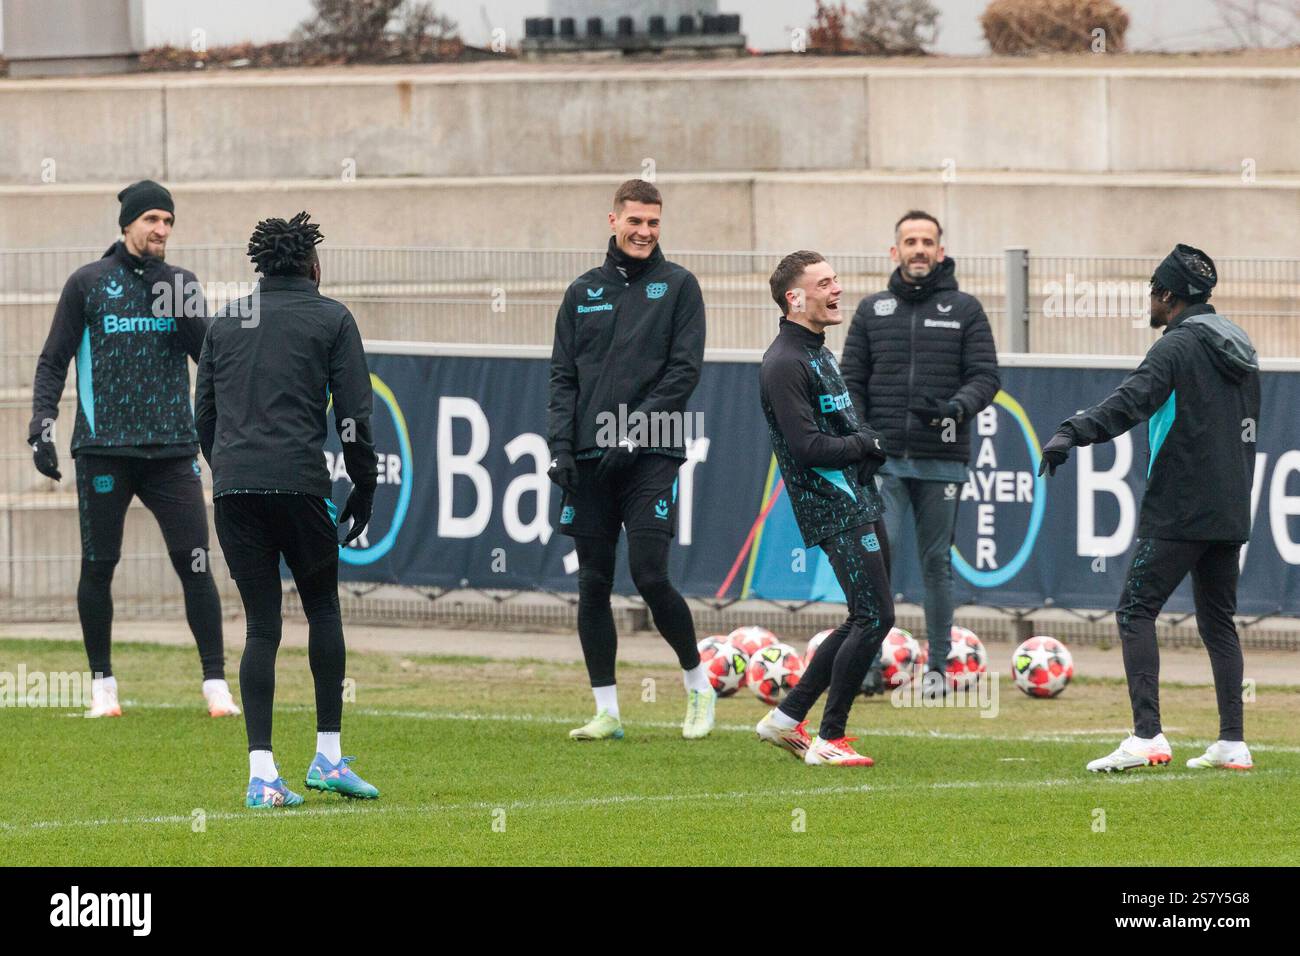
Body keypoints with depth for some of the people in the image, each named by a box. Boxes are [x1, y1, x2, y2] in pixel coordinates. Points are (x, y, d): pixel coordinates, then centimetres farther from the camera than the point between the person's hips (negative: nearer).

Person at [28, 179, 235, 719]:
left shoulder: (181, 284, 11)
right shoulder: (88, 284, 4)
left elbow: (206, 351, 0)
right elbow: (53, 362, 5)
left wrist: (175, 300, -10)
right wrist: (41, 425, -6)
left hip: (172, 449, 1)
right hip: (103, 448, -1)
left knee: (195, 565, -6)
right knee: (98, 566, 1)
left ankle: (215, 683, -3)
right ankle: (103, 684, 14)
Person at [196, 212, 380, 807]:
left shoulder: (225, 322, 17)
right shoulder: (330, 319, 5)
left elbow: (204, 412, 18)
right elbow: (354, 413, 0)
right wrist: (363, 490, 9)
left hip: (233, 487, 3)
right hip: (299, 485, -3)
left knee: (261, 627, 5)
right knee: (323, 607, 15)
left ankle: (261, 773, -3)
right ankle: (328, 754, 11)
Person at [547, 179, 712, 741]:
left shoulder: (677, 287, 4)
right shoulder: (584, 293, 14)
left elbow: (685, 368, -4)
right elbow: (562, 375, 12)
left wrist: (634, 427, -14)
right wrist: (561, 444, -2)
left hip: (651, 457, -4)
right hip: (589, 461, 4)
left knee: (650, 576, -13)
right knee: (593, 584, 3)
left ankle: (698, 685, 7)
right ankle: (606, 711, 9)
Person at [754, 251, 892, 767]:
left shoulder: (820, 355, 18)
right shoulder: (784, 364, -14)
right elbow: (808, 447, -22)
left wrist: (874, 442, 4)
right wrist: (869, 443, -10)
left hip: (861, 502, 10)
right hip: (834, 511, -10)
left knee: (867, 619, 13)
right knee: (874, 617, -12)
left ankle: (787, 717, 19)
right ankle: (829, 739, -5)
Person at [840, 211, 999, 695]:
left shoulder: (964, 310, 5)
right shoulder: (872, 310, 10)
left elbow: (985, 377, 1)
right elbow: (852, 381, 11)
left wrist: (955, 408, -19)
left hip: (941, 461, 0)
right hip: (884, 460, 0)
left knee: (936, 563, 5)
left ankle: (937, 668, 13)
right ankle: (868, 664, -11)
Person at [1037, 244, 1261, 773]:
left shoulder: (1179, 346, -10)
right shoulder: (1239, 348, 16)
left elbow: (1131, 401, -26)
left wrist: (1072, 433, -36)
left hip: (1180, 511, -8)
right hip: (1230, 512, 8)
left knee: (1136, 610, -6)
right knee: (1218, 621, 13)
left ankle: (1147, 735, -19)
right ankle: (1232, 743, 8)